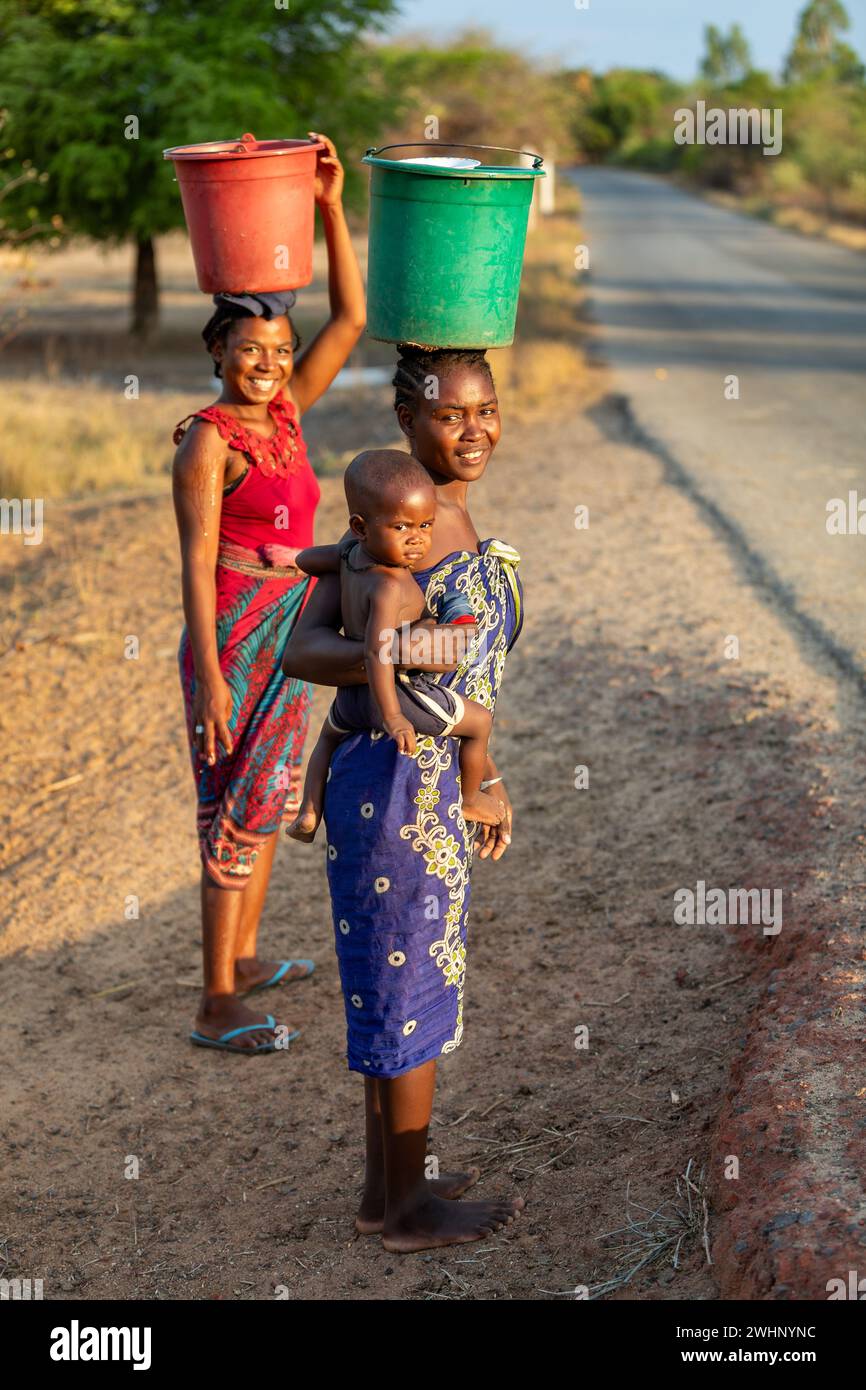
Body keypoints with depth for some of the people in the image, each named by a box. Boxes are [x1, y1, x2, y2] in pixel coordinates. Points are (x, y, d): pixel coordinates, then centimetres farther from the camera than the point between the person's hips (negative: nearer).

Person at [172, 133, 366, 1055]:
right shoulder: (208, 439, -14)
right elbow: (197, 562, -18)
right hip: (234, 641, -8)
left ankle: (243, 957, 33)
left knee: (269, 800, 18)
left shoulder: (286, 412, 7)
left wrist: (331, 208, -3)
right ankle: (216, 1008, 4)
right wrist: (210, 676, -22)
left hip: (289, 634, 8)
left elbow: (351, 319, 5)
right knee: (238, 814, -4)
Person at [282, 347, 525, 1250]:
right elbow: (300, 649, -22)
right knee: (412, 1001, 5)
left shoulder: (451, 519, 10)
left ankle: (383, 1189, 33)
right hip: (398, 793, -9)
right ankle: (409, 1211, 22)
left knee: (400, 987, 18)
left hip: (435, 784, 9)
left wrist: (488, 776, 22)